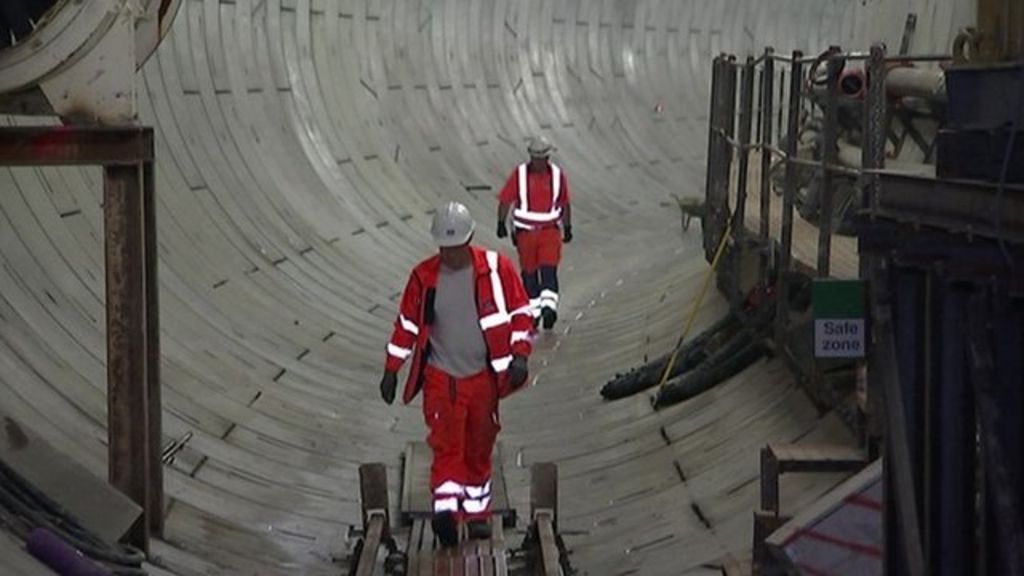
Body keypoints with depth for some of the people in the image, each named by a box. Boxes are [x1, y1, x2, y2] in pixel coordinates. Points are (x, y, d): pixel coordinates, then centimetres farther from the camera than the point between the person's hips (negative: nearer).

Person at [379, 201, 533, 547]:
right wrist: (391, 370, 8)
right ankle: (445, 509, -25)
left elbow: (520, 312, 2)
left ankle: (477, 514, 25)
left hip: (483, 376, 1)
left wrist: (520, 355, -9)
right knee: (446, 445, -16)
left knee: (479, 450, 13)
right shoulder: (424, 276, -3)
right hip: (441, 378, -1)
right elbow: (406, 324, 6)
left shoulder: (496, 269, -5)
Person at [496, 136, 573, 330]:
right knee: (529, 273, 9)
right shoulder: (519, 174, -7)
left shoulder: (558, 175, -2)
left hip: (550, 231, 0)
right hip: (525, 232, 0)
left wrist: (567, 228, 13)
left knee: (549, 269, -16)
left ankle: (549, 306, -24)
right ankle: (533, 311, 21)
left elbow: (564, 203, 10)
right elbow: (505, 200, -1)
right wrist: (501, 223, -5)